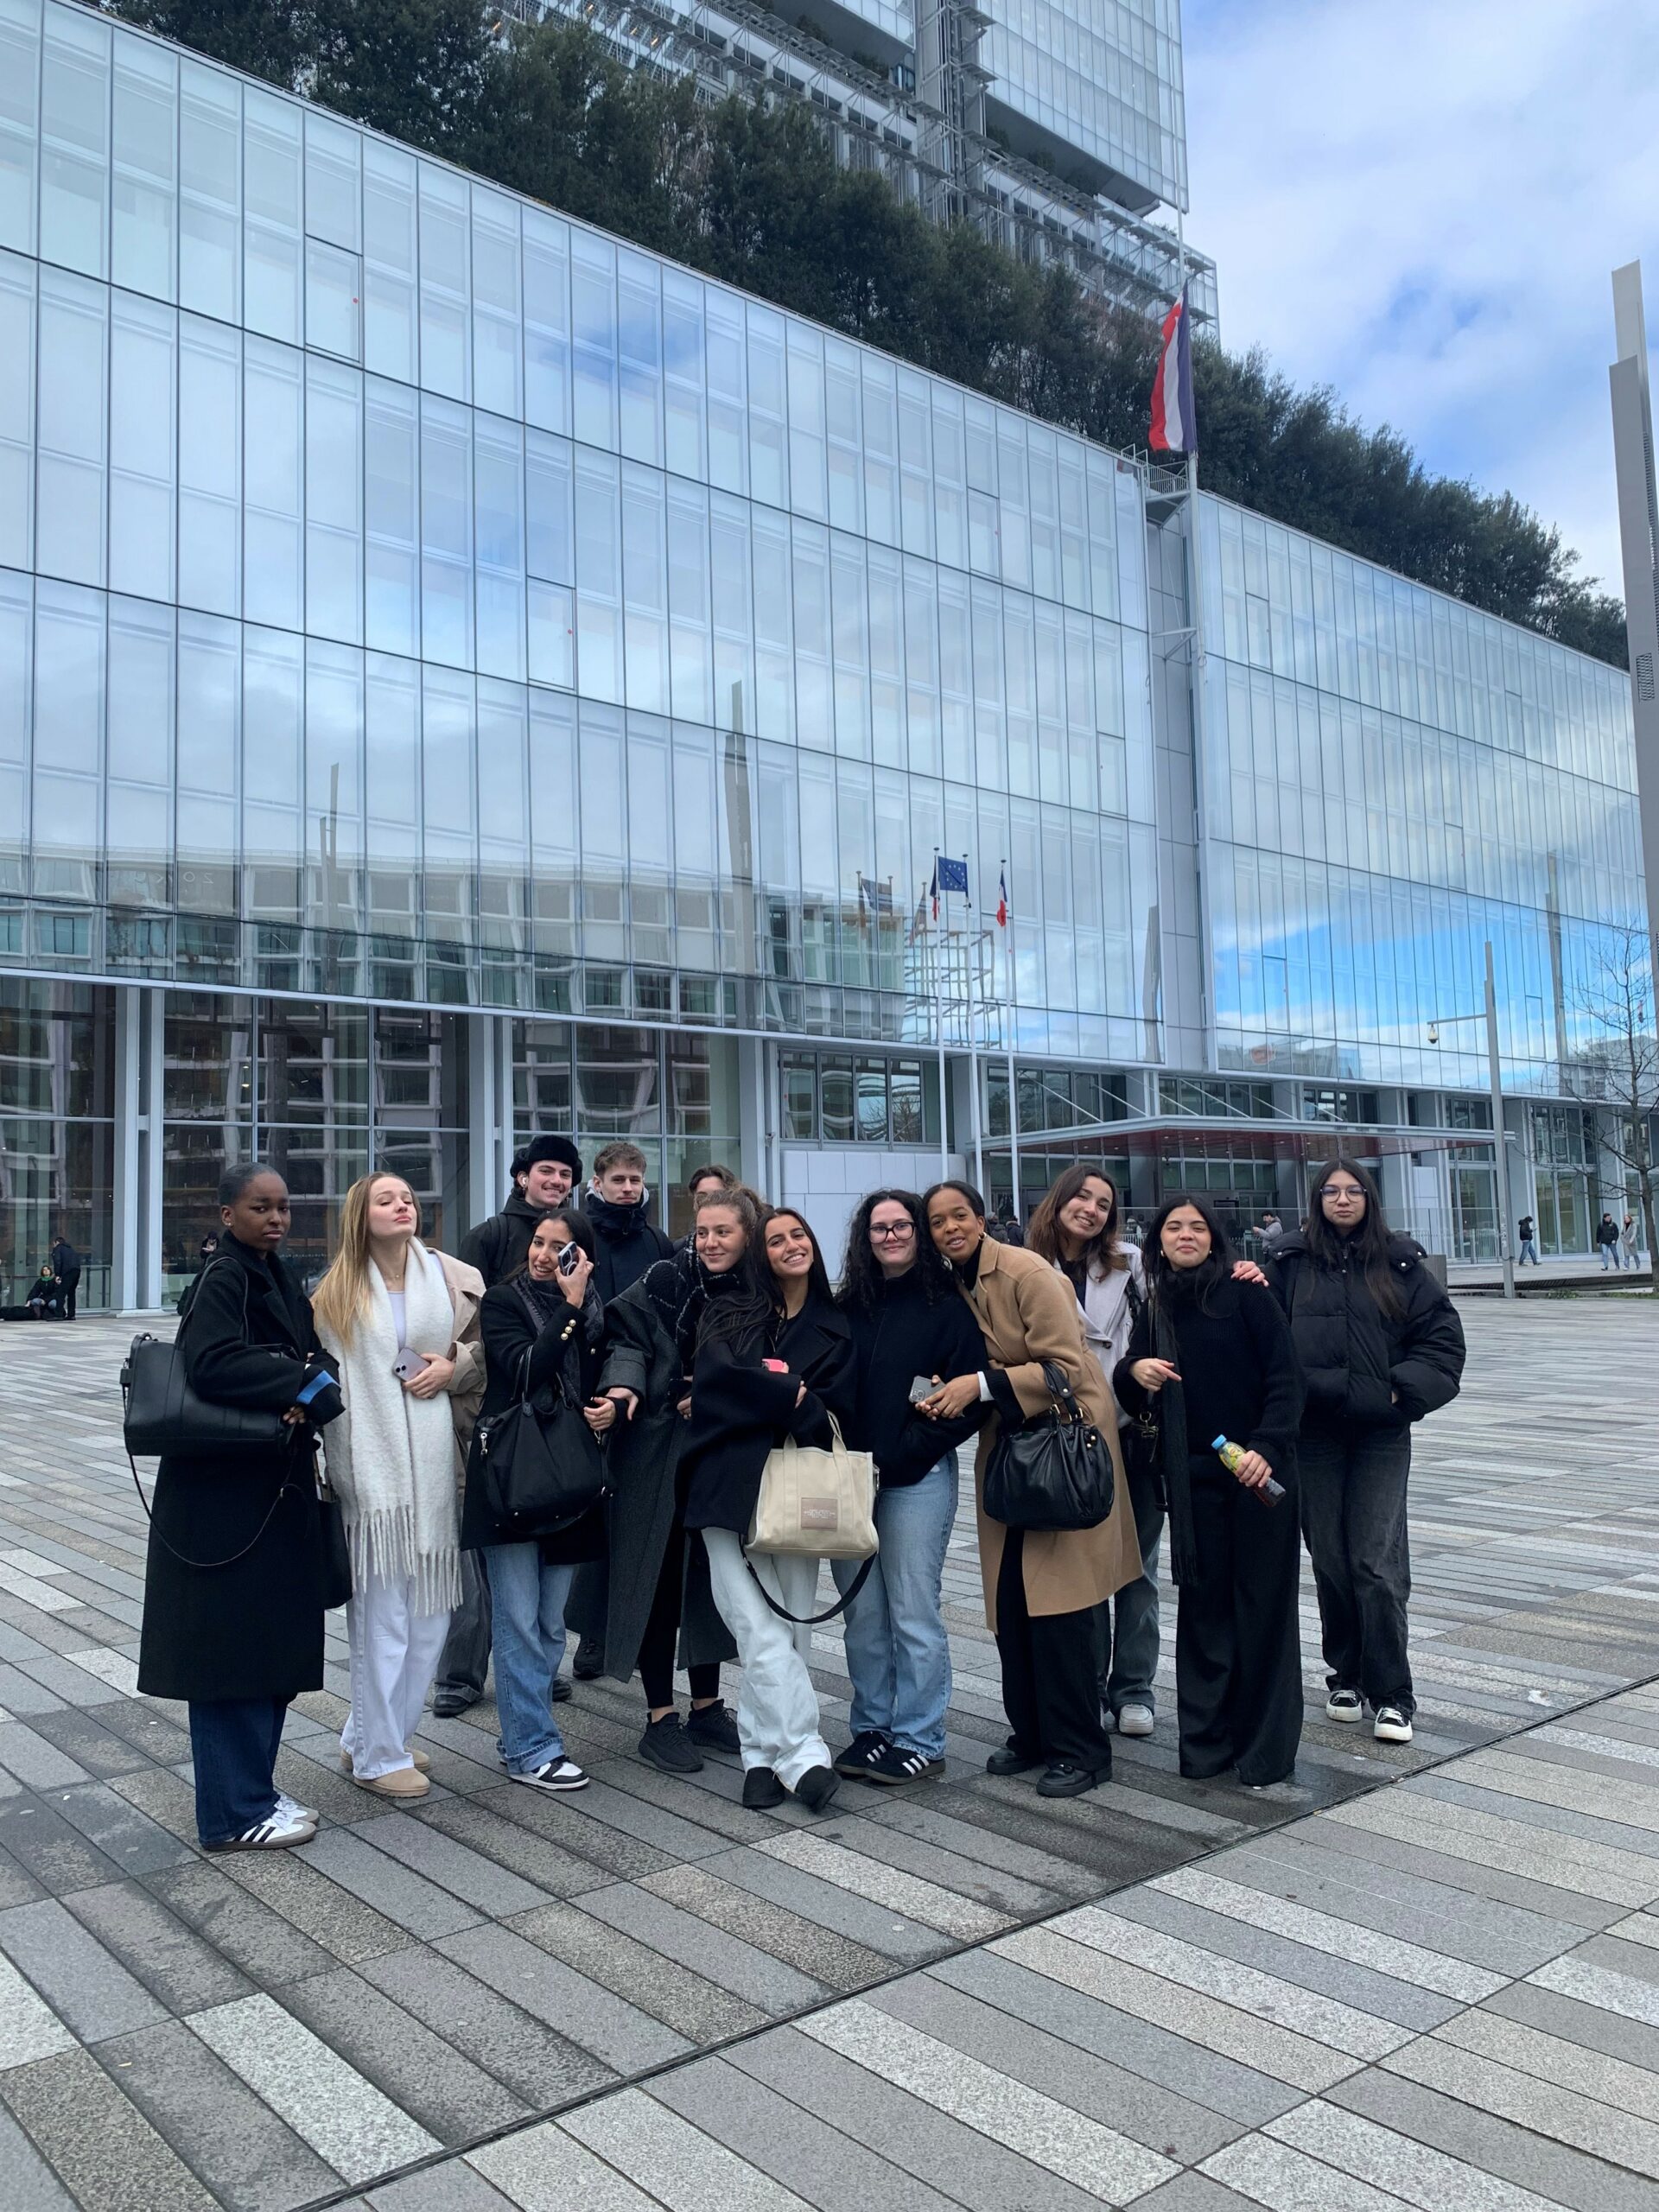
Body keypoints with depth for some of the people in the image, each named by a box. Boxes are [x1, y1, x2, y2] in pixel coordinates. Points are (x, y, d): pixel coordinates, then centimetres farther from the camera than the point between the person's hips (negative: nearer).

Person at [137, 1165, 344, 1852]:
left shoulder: (277, 1276, 11)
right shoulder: (222, 1281, -13)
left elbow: (307, 1353, 11)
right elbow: (212, 1363, -29)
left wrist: (302, 1397, -11)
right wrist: (306, 1383, -22)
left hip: (277, 1487, 8)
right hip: (225, 1493, -8)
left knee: (275, 1639, 14)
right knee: (231, 1644, 0)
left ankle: (253, 1789, 27)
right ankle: (234, 1814, 11)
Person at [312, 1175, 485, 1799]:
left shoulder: (452, 1277, 4)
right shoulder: (337, 1292, 1)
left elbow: (489, 1342, 11)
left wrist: (454, 1367, -7)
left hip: (435, 1462, 3)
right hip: (370, 1465, -3)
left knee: (429, 1610, 10)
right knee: (382, 1612, 0)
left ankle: (370, 1737, 29)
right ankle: (376, 1757, 16)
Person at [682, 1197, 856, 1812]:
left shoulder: (835, 1328, 16)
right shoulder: (724, 1311, 12)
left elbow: (836, 1410, 3)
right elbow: (718, 1376, -8)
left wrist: (757, 1396, -7)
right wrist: (794, 1399, -7)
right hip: (731, 1486, -2)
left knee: (789, 1630, -1)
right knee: (764, 1633, -10)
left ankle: (762, 1754, 10)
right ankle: (804, 1756, -7)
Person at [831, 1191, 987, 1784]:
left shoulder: (947, 1305, -3)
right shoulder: (848, 1306, 12)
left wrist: (898, 1457, -12)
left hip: (917, 1479, -5)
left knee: (914, 1613, -1)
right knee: (862, 1613, 10)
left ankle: (919, 1741, 11)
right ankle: (871, 1731, 23)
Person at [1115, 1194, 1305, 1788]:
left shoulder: (1246, 1294, -4)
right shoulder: (1155, 1310, 11)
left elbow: (1286, 1377, -8)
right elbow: (1131, 1398, 15)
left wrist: (1267, 1446, -20)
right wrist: (1133, 1371, -8)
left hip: (1257, 1472, -4)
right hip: (1192, 1477, 4)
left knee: (1262, 1604, 3)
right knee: (1203, 1602, 7)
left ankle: (1265, 1748, 13)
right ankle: (1206, 1739, 18)